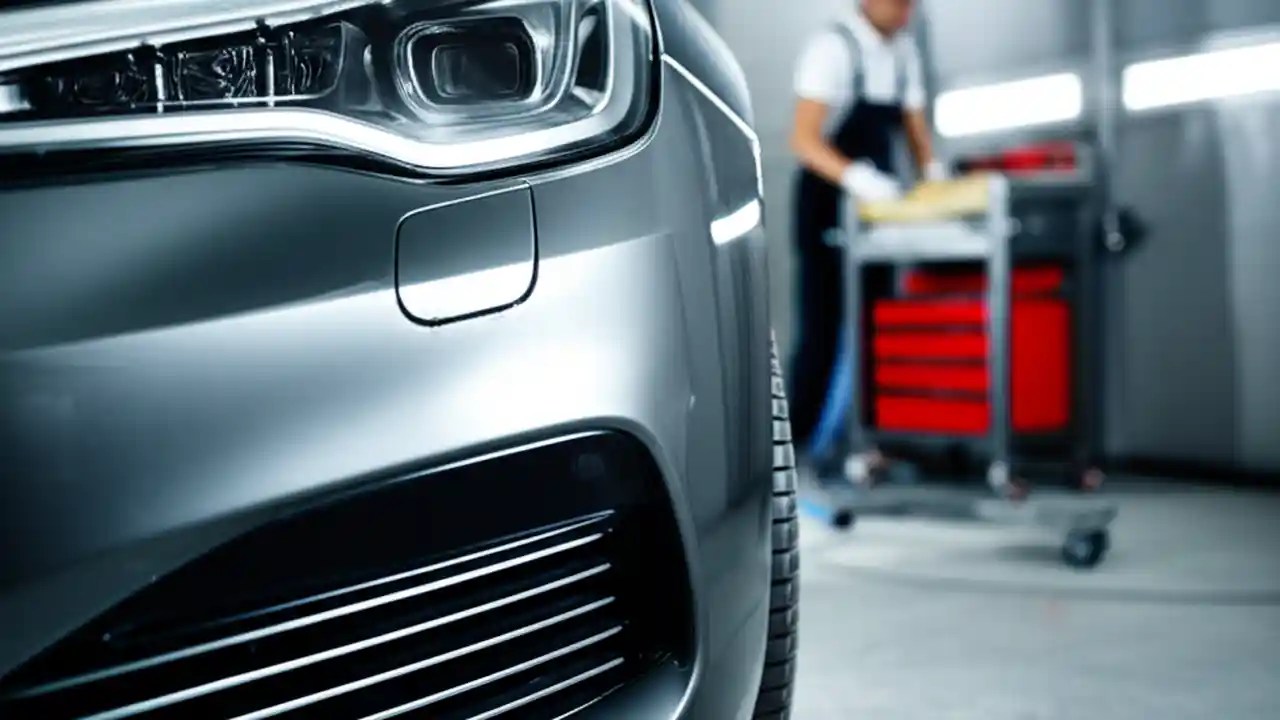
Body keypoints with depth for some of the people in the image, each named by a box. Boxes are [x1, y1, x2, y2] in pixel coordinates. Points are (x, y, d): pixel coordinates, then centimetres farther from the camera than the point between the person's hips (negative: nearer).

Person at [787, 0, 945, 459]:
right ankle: (799, 441, 1)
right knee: (824, 327, -6)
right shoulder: (833, 47, -15)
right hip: (829, 199, -7)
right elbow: (804, 139, -24)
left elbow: (915, 126, 13)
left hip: (877, 198, 7)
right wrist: (854, 175, -40)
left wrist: (932, 171, -7)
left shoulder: (903, 50, 7)